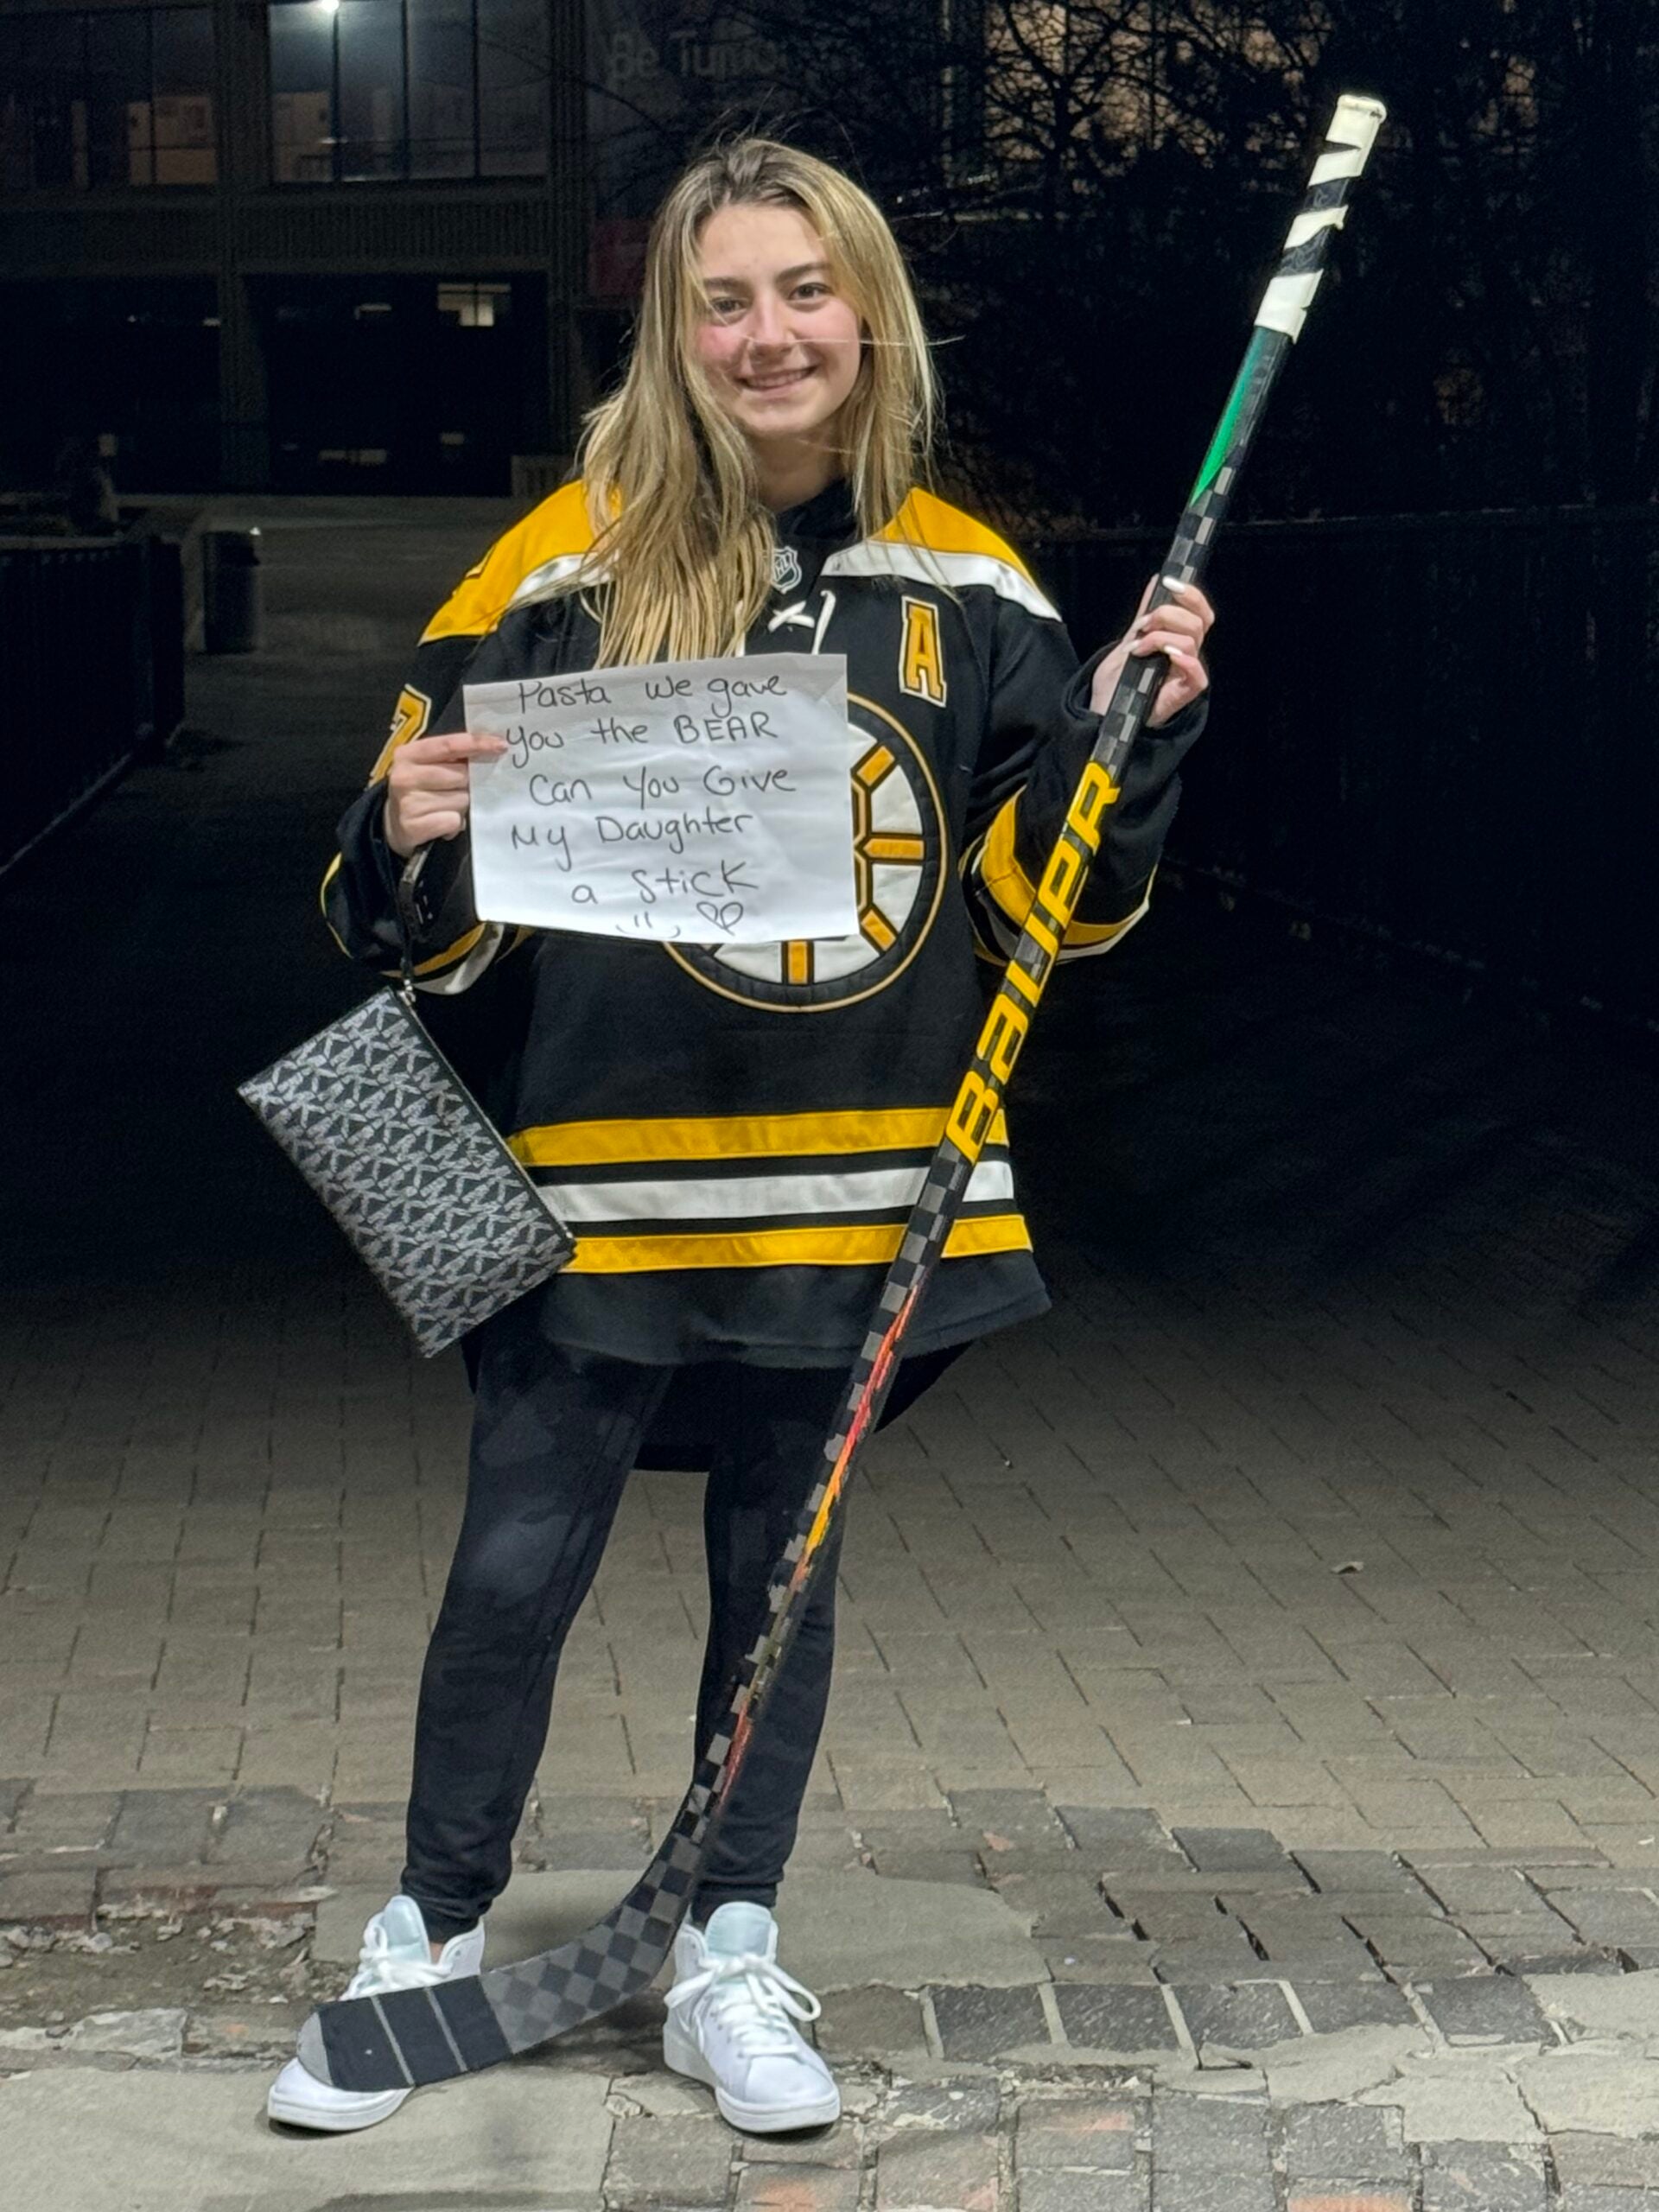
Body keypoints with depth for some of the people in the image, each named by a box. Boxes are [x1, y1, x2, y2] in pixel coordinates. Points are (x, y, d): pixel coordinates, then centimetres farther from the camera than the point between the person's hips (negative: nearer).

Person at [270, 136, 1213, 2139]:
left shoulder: (965, 592, 3)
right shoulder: (568, 568, -5)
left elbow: (1052, 897, 10)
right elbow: (437, 921, 0)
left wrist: (1137, 735, -6)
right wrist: (410, 854, -21)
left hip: (855, 1197, 3)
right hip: (603, 1185, -2)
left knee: (783, 1573, 13)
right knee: (516, 1572, 4)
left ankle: (729, 1958, 28)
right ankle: (433, 1937, 24)